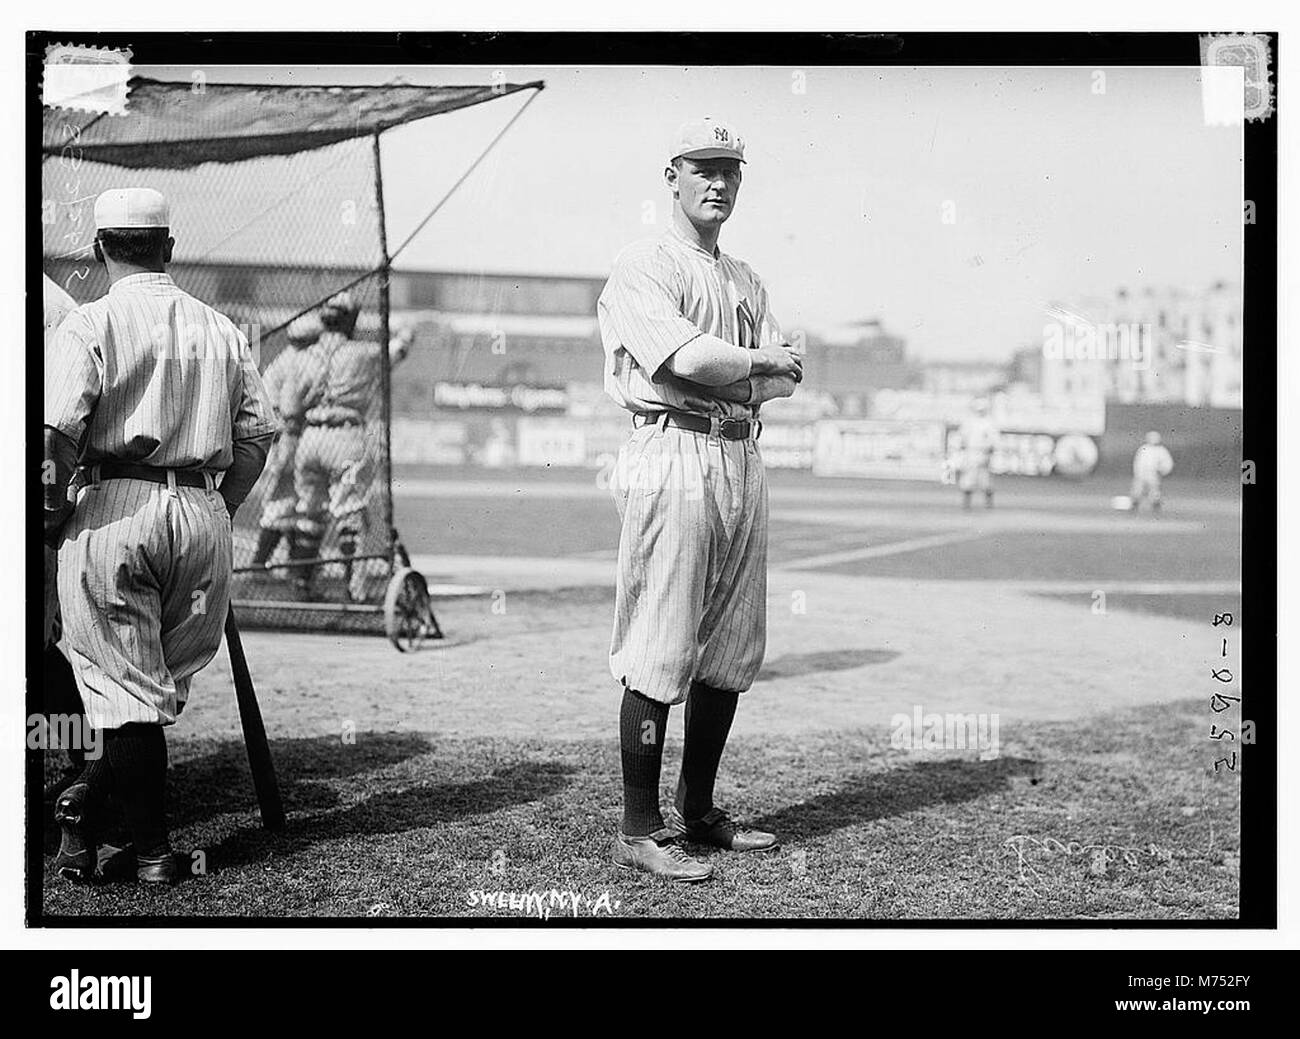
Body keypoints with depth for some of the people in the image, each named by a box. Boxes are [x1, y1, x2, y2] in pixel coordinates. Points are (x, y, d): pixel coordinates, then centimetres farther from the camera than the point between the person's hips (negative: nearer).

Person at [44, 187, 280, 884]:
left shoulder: (91, 324, -2)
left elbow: (57, 429, -15)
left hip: (115, 511, -4)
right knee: (167, 682, 15)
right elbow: (259, 432, 10)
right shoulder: (221, 330, 12)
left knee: (125, 688, 2)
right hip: (204, 513, 4)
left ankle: (151, 849, 6)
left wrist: (54, 508, -3)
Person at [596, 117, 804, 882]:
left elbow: (783, 379, 11)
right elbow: (685, 356, -19)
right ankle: (640, 831, -2)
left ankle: (698, 811, 21)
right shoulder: (643, 269, -2)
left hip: (744, 459, 8)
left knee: (732, 650, 10)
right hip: (674, 457, -8)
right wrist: (761, 362, -4)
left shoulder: (747, 281, 22)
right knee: (659, 653, -8)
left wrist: (724, 375, -9)